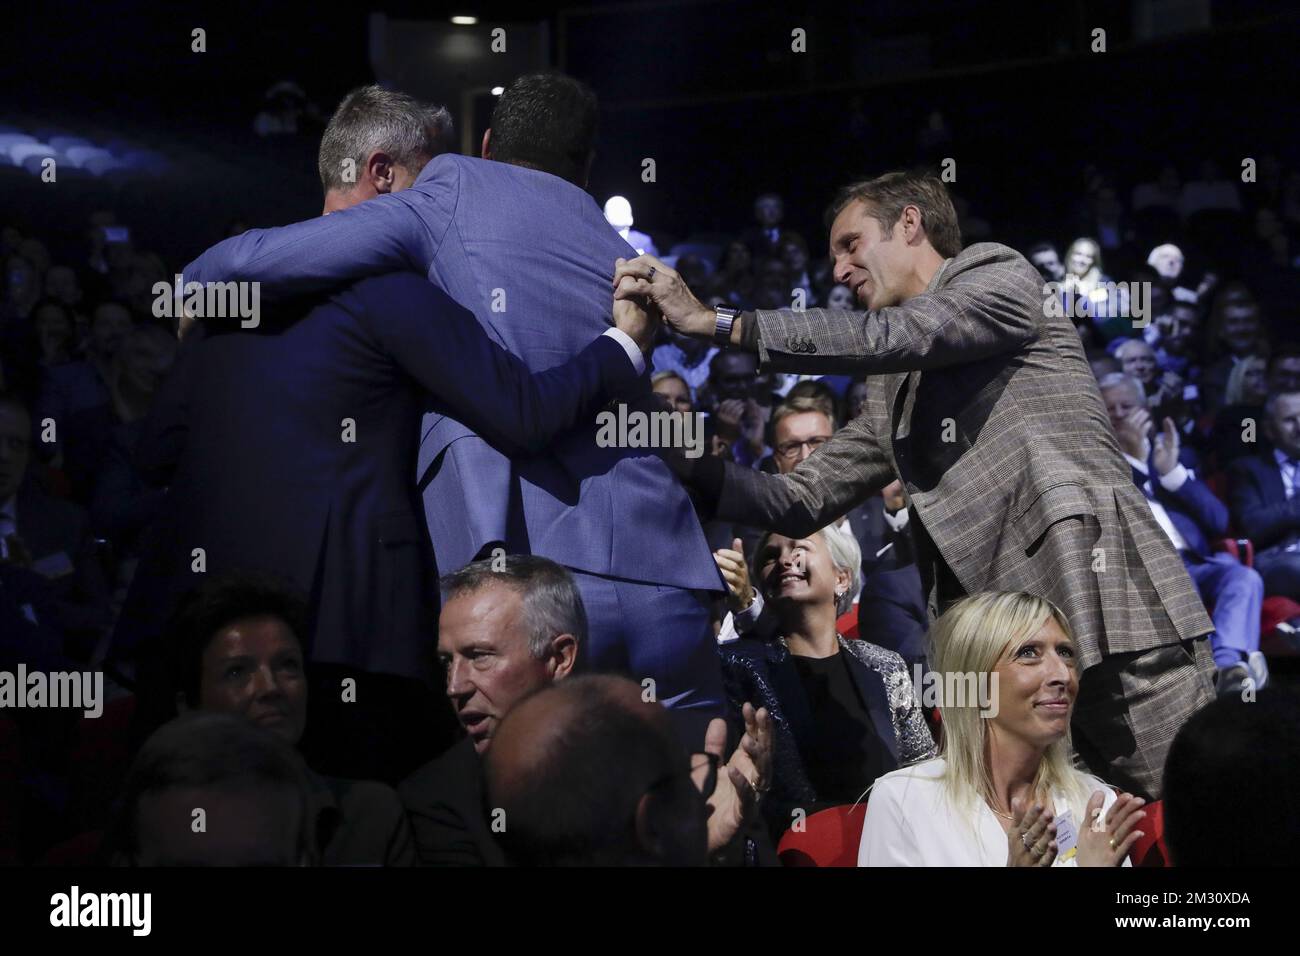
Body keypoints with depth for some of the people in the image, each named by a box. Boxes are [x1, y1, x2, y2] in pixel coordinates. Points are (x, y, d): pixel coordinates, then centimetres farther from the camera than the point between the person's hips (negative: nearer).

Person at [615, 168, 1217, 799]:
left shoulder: (1002, 276, 6)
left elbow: (892, 337, -10)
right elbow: (800, 501, 21)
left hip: (1108, 600, -7)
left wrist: (713, 320, -9)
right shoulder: (891, 396, 26)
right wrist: (675, 456, 6)